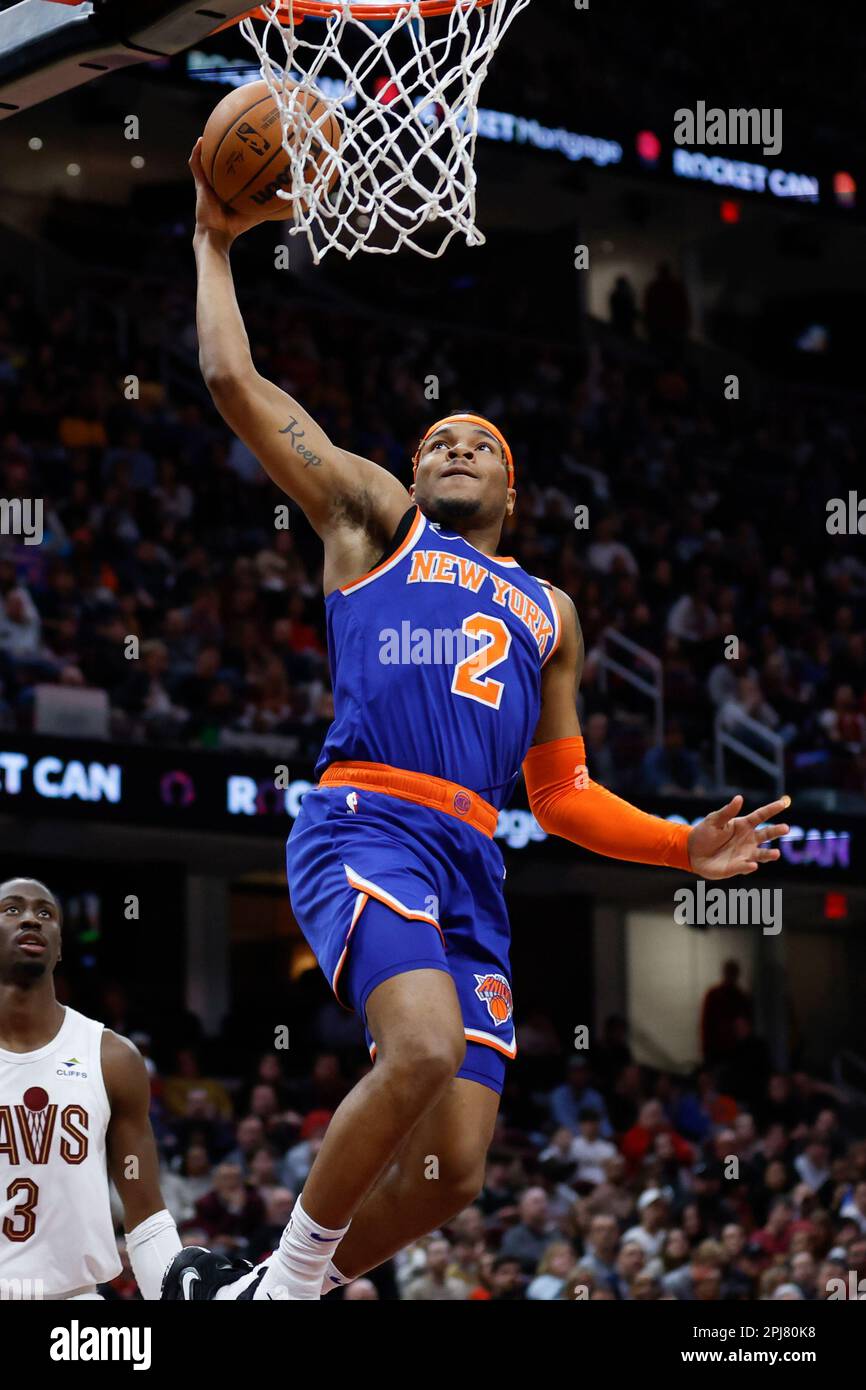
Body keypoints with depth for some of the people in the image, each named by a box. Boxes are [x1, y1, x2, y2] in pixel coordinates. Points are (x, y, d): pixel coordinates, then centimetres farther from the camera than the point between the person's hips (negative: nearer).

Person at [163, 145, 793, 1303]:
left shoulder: (548, 612, 30)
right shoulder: (375, 522, 18)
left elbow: (561, 794, 30)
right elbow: (235, 382, 12)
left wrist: (687, 848, 17)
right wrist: (216, 245, 18)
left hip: (472, 863, 5)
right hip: (365, 824, -5)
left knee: (454, 1173, -4)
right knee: (425, 1048, -32)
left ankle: (277, 1285, 18)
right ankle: (287, 1279, -14)